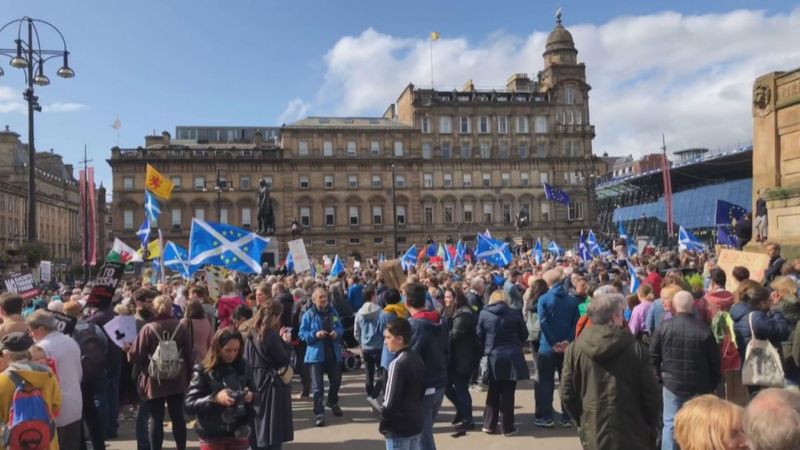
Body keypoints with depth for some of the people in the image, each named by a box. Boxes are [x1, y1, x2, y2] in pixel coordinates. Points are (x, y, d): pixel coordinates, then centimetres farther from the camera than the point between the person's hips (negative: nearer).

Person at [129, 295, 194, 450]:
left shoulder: (148, 328, -11)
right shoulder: (181, 327, -4)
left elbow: (135, 356, -8)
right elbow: (190, 354, 0)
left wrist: (128, 350, 14)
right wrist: (189, 376, 12)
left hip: (155, 381, -2)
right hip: (177, 380, 2)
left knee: (156, 419, 6)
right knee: (178, 417, 12)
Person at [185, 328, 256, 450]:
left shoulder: (243, 367, -1)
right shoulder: (203, 370, -10)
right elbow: (188, 404, -13)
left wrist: (251, 396, -14)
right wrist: (214, 398, -27)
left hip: (239, 434, 3)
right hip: (212, 436, -3)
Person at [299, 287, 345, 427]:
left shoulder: (333, 312, 4)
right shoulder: (308, 315, -9)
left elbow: (341, 328, 12)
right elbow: (302, 334, -8)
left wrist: (337, 332, -10)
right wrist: (315, 334, -24)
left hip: (333, 353, 5)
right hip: (316, 354, -5)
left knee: (336, 380, 20)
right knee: (318, 385, -3)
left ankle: (333, 403, 45)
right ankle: (319, 413, 4)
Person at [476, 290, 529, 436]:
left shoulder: (484, 314, -2)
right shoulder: (515, 313, -4)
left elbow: (480, 336, 2)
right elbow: (524, 335, 4)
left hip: (493, 358, 2)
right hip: (511, 357, -1)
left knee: (493, 392, 15)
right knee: (508, 393, 5)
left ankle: (489, 425, 17)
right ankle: (507, 427, 11)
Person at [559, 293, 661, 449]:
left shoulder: (574, 349, -5)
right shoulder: (636, 350, -11)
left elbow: (566, 394, -2)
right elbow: (651, 395, -7)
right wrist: (652, 428, 10)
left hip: (593, 435, 2)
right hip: (632, 435, -2)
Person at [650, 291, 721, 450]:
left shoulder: (664, 327, -7)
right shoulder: (704, 329, -7)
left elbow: (653, 355, -1)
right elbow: (715, 360, -2)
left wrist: (659, 374, 14)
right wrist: (713, 384, 10)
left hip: (671, 383, 0)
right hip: (698, 386, 0)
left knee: (670, 423, 8)